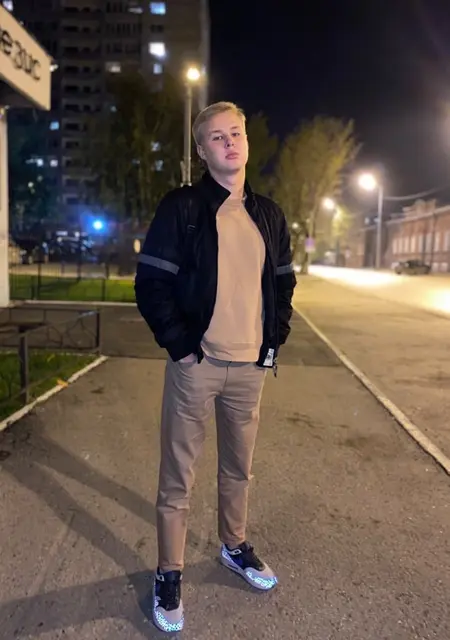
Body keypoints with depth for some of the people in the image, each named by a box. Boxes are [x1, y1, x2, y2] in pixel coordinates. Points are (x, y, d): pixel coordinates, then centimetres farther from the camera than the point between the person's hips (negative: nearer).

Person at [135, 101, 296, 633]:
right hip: (196, 364, -4)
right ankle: (169, 573, 25)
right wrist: (179, 345, -11)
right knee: (177, 475, 6)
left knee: (238, 467, 19)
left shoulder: (268, 214, 9)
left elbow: (283, 283, 16)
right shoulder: (181, 208, -5)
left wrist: (274, 339, 7)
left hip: (250, 366, 4)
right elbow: (150, 285, -8)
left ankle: (234, 546, 41)